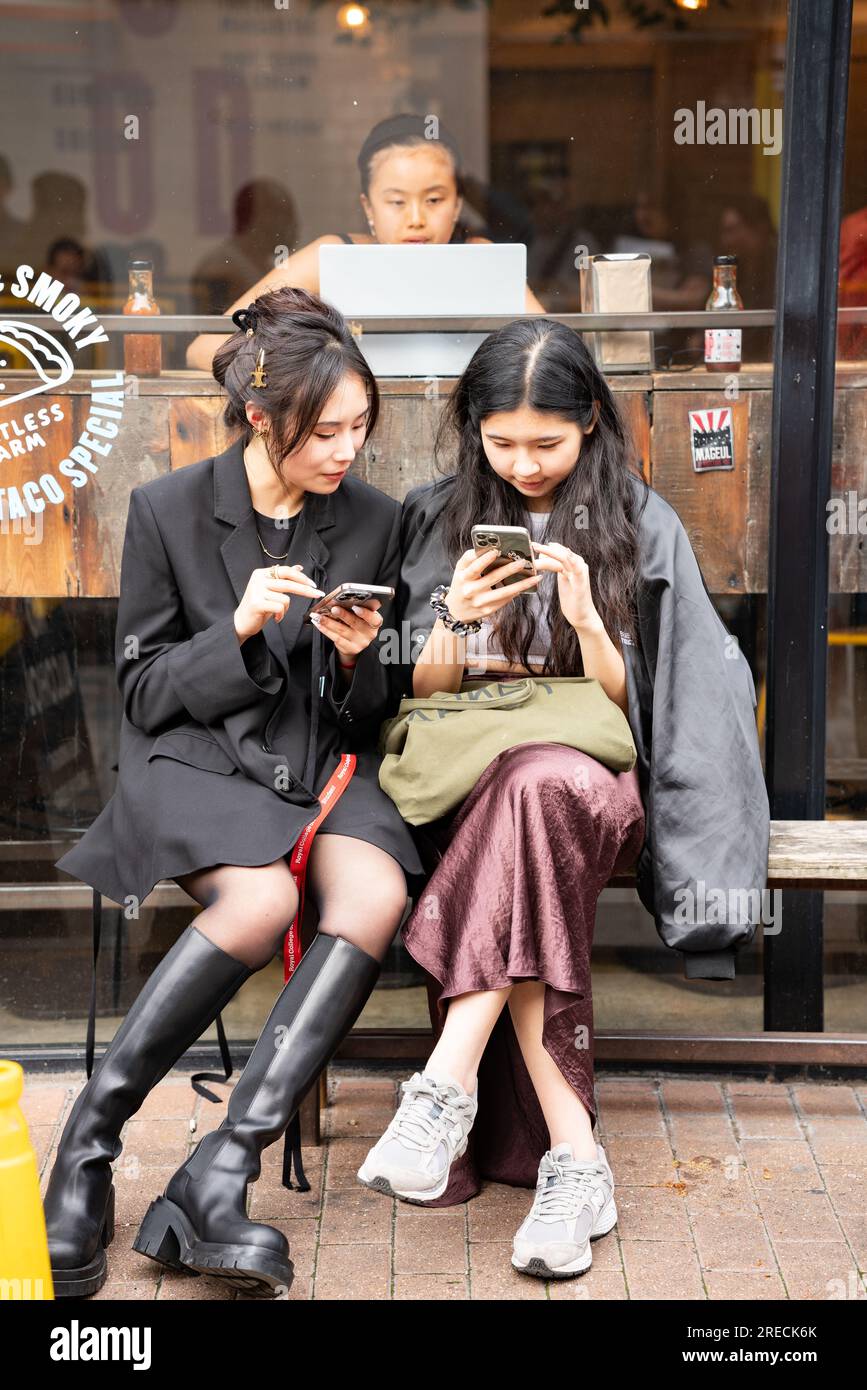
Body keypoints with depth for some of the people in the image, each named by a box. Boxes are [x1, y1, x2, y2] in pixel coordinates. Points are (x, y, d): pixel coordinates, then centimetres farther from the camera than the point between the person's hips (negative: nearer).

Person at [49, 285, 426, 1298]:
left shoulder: (373, 521, 8)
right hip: (194, 759, -3)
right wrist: (240, 628, -16)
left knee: (376, 895, -30)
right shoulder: (167, 510, 0)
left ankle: (215, 1182, -32)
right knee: (262, 898, -34)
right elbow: (143, 694, 1)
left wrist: (359, 656, -10)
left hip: (324, 761, 3)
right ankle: (88, 1142, -17)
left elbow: (371, 715, 13)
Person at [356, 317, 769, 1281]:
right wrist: (455, 620, -11)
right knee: (527, 789, -37)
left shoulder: (641, 527, 8)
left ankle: (449, 1083, -41)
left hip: (587, 775, -1)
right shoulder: (433, 517, 11)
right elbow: (418, 698, 9)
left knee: (537, 786, -39)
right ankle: (572, 1155, -39)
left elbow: (624, 705, 5)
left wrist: (586, 618, -14)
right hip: (462, 777, 1)